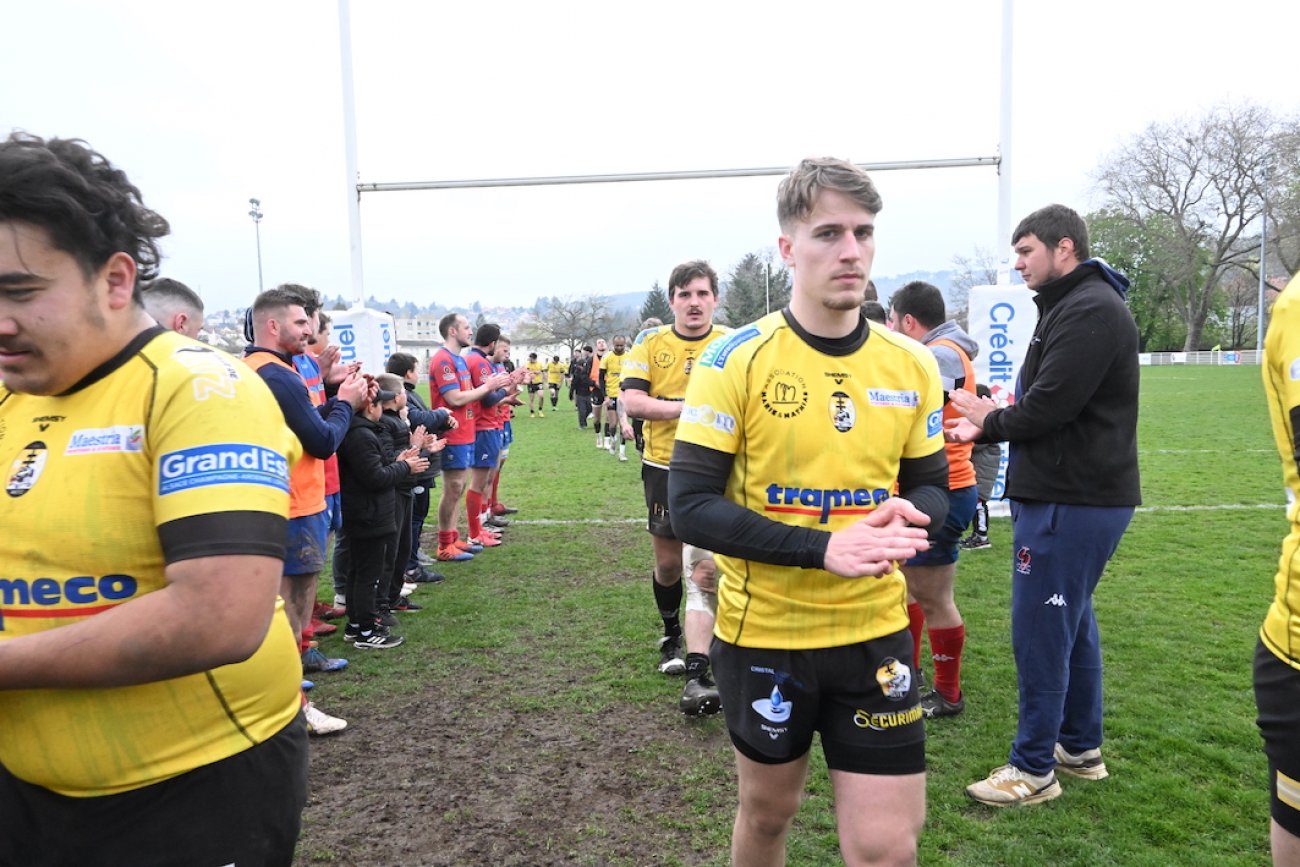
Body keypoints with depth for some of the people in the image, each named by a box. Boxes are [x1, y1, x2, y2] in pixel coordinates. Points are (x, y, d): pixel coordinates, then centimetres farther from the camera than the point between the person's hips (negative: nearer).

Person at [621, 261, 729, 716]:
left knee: (704, 569, -10)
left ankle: (698, 675, -7)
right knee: (668, 562, 15)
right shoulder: (650, 343, 2)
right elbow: (630, 400, -8)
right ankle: (671, 634, 43)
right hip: (664, 469, 2)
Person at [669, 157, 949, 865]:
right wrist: (823, 547, -26)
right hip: (761, 631, -2)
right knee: (767, 810, 20)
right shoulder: (736, 360, -13)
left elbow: (931, 486, 11)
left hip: (876, 632, 3)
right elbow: (690, 507, -16)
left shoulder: (912, 366, 0)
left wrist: (906, 514, -14)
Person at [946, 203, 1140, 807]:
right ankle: (1081, 747, 32)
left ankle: (1034, 768, 10)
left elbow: (1046, 407, -23)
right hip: (1078, 493, 11)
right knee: (1072, 621, 18)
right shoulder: (1072, 305, 17)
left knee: (1040, 628, -2)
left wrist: (991, 419, -4)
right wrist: (984, 429, 4)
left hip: (1070, 501, -11)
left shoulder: (1090, 310, -17)